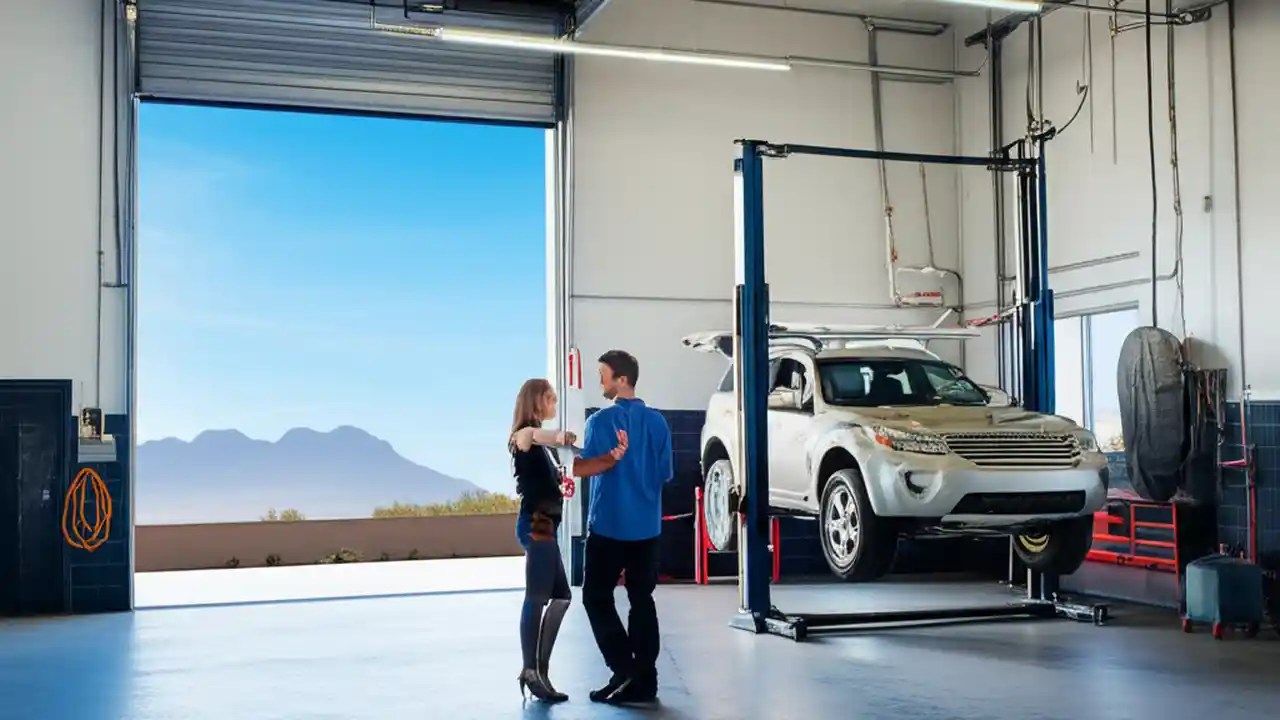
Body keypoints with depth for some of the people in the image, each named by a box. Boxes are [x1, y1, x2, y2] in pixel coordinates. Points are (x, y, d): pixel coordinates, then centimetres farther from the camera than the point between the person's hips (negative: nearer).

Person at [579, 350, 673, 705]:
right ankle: (644, 679, 10)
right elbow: (665, 473, 6)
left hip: (608, 525, -4)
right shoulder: (657, 422, 2)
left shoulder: (601, 421, -11)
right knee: (642, 600, 10)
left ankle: (625, 669, -2)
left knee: (597, 597, 8)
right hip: (646, 526, 5)